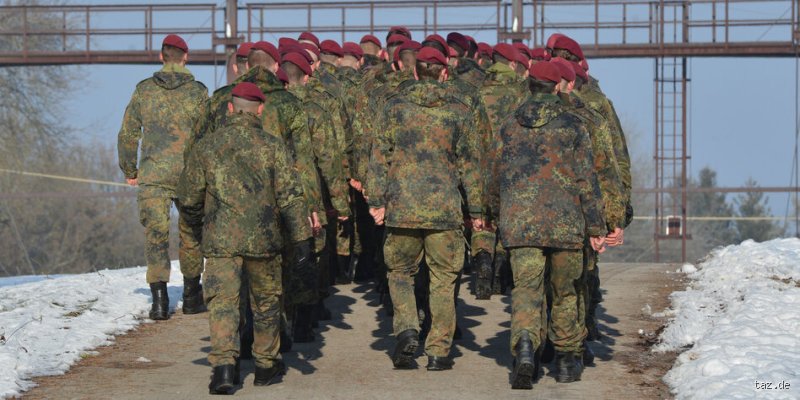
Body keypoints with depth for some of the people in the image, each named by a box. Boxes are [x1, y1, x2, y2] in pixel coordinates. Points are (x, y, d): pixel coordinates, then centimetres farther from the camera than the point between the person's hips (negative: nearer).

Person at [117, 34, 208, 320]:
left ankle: (159, 297, -11)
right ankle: (191, 296, 20)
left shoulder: (143, 91, 4)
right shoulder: (198, 92, -1)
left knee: (156, 235, 1)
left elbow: (128, 134, 7)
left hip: (153, 173, 0)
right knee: (191, 234, 14)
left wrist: (129, 170, 18)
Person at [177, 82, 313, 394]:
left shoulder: (205, 147, 1)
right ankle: (266, 364, 27)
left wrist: (199, 228, 27)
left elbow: (188, 199, 8)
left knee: (222, 302, -2)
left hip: (220, 240, 0)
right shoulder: (272, 147, -3)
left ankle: (223, 363, -21)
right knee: (266, 302, 17)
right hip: (264, 239, 0)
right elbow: (291, 196, -8)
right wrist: (302, 241, -6)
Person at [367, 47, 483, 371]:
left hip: (402, 207, 1)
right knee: (443, 278, 8)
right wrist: (476, 208, 9)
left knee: (400, 271, 15)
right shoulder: (457, 110, 1)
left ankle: (407, 329, -7)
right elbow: (469, 162, 3)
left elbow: (380, 156, 0)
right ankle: (438, 351, 6)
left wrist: (376, 199, 3)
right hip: (445, 208, 0)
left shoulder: (395, 106, 2)